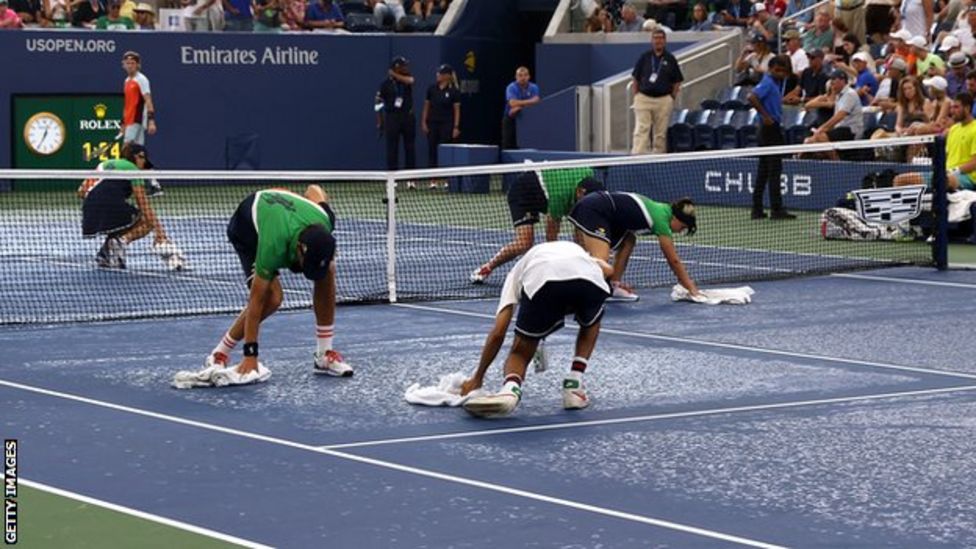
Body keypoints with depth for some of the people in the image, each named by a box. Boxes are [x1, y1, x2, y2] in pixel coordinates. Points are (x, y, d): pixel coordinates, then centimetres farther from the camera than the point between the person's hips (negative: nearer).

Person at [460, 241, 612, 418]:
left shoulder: (517, 271, 38)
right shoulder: (576, 250, 46)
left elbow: (498, 333, 28)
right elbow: (607, 270, 23)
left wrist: (477, 378, 35)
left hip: (542, 283, -1)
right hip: (588, 277, 1)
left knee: (520, 353, 19)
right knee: (590, 323, 37)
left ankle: (510, 388, -14)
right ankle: (574, 386, 20)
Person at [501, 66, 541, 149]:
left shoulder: (533, 88, -1)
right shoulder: (511, 88, -10)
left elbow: (536, 102, -16)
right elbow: (513, 103, -24)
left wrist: (519, 107, -25)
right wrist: (529, 102, -18)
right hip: (511, 120, -2)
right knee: (508, 146, -7)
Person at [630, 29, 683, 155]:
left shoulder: (670, 59, 6)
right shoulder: (644, 57, 6)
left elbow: (677, 82, 9)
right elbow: (635, 79, 9)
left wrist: (672, 98, -1)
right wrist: (635, 96, 2)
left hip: (663, 100, 1)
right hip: (643, 98, -1)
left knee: (661, 133, 4)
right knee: (641, 130, -10)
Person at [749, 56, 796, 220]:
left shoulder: (777, 83, 14)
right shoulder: (768, 83, -14)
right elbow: (752, 97, -28)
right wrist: (765, 115, -24)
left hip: (772, 128, 10)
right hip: (770, 128, -10)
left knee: (763, 172, 10)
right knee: (774, 170, -7)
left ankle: (757, 209, 12)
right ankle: (776, 209, -5)